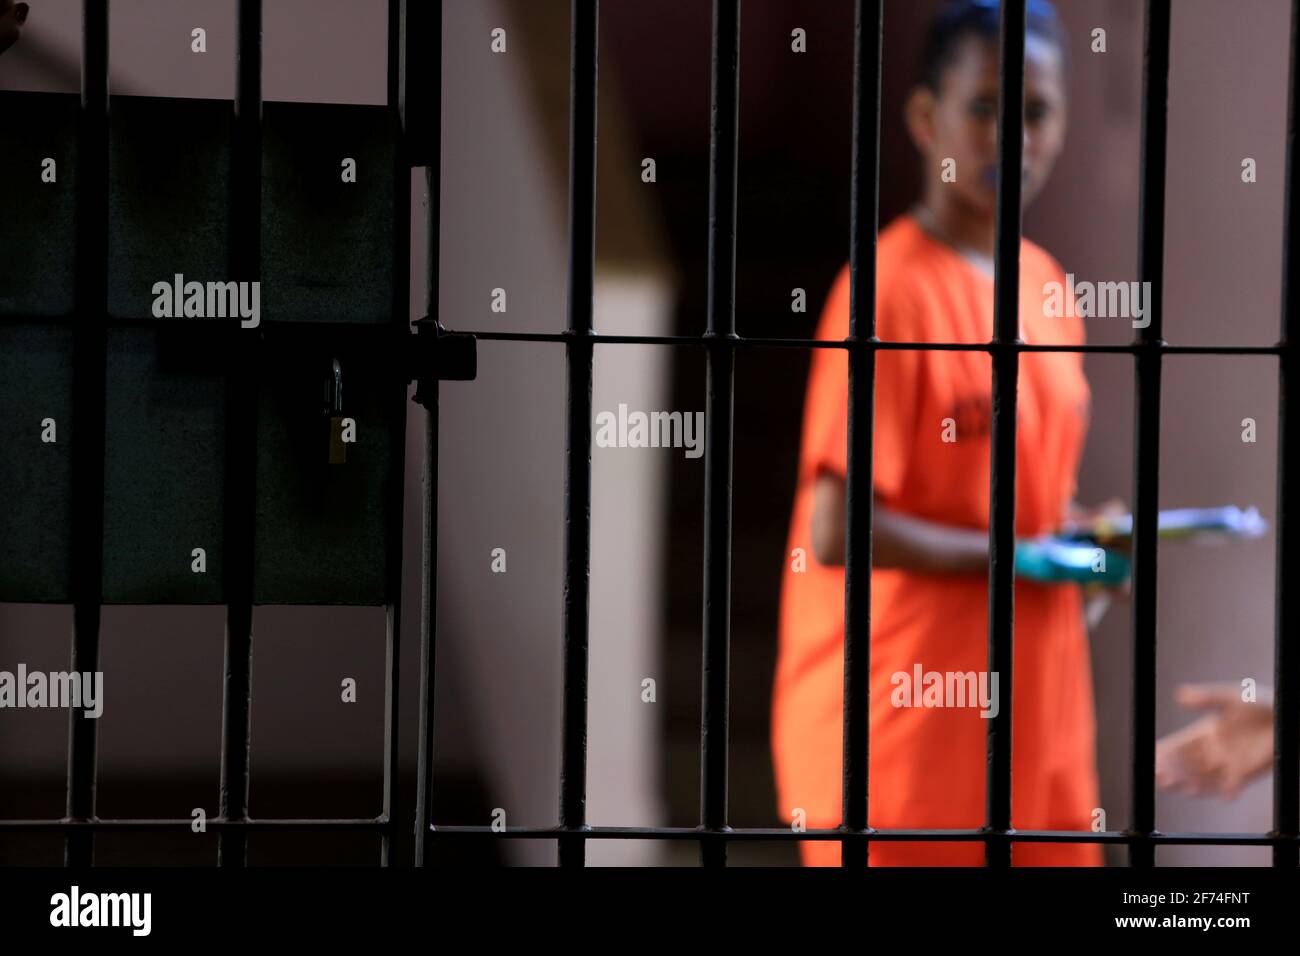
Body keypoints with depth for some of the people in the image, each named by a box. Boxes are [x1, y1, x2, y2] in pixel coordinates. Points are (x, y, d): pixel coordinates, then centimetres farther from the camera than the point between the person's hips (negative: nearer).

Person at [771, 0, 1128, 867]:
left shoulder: (1048, 288, 11)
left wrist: (1080, 537, 0)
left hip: (1036, 721, 8)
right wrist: (1014, 557, -14)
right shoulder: (891, 290, -14)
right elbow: (836, 529, -20)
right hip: (902, 731, -8)